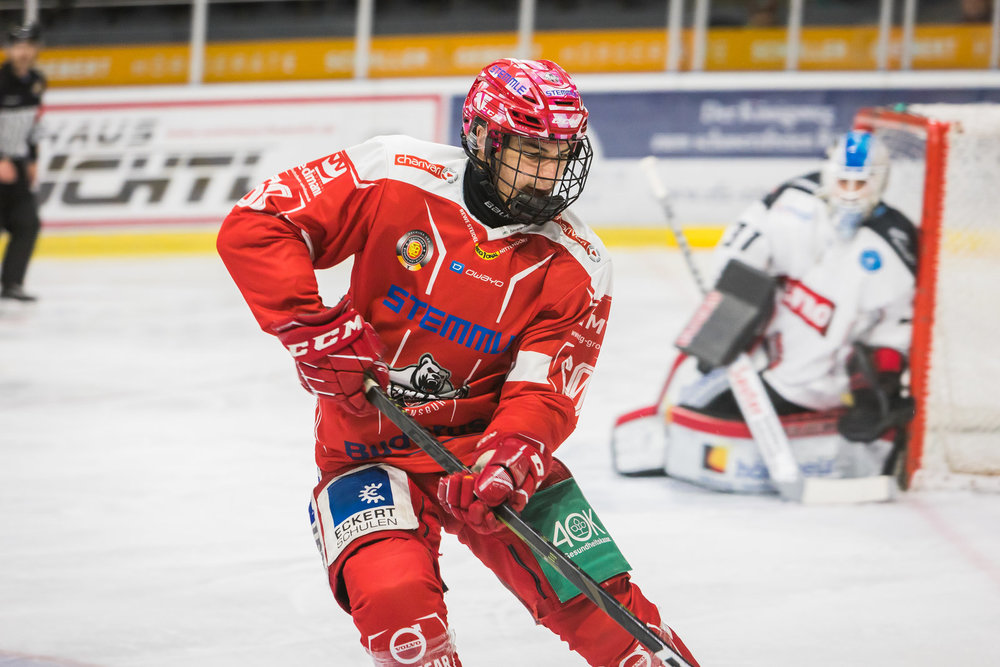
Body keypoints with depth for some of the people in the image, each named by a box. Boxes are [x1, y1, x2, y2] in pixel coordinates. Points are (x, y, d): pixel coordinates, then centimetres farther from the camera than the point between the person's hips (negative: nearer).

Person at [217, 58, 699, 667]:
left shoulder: (576, 267, -7)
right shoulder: (396, 179, -13)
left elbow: (543, 394, -11)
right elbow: (254, 227, -12)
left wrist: (507, 460, -31)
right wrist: (313, 330, -21)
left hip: (486, 442, 2)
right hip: (370, 450, -2)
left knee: (605, 608, -9)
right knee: (395, 599, -30)